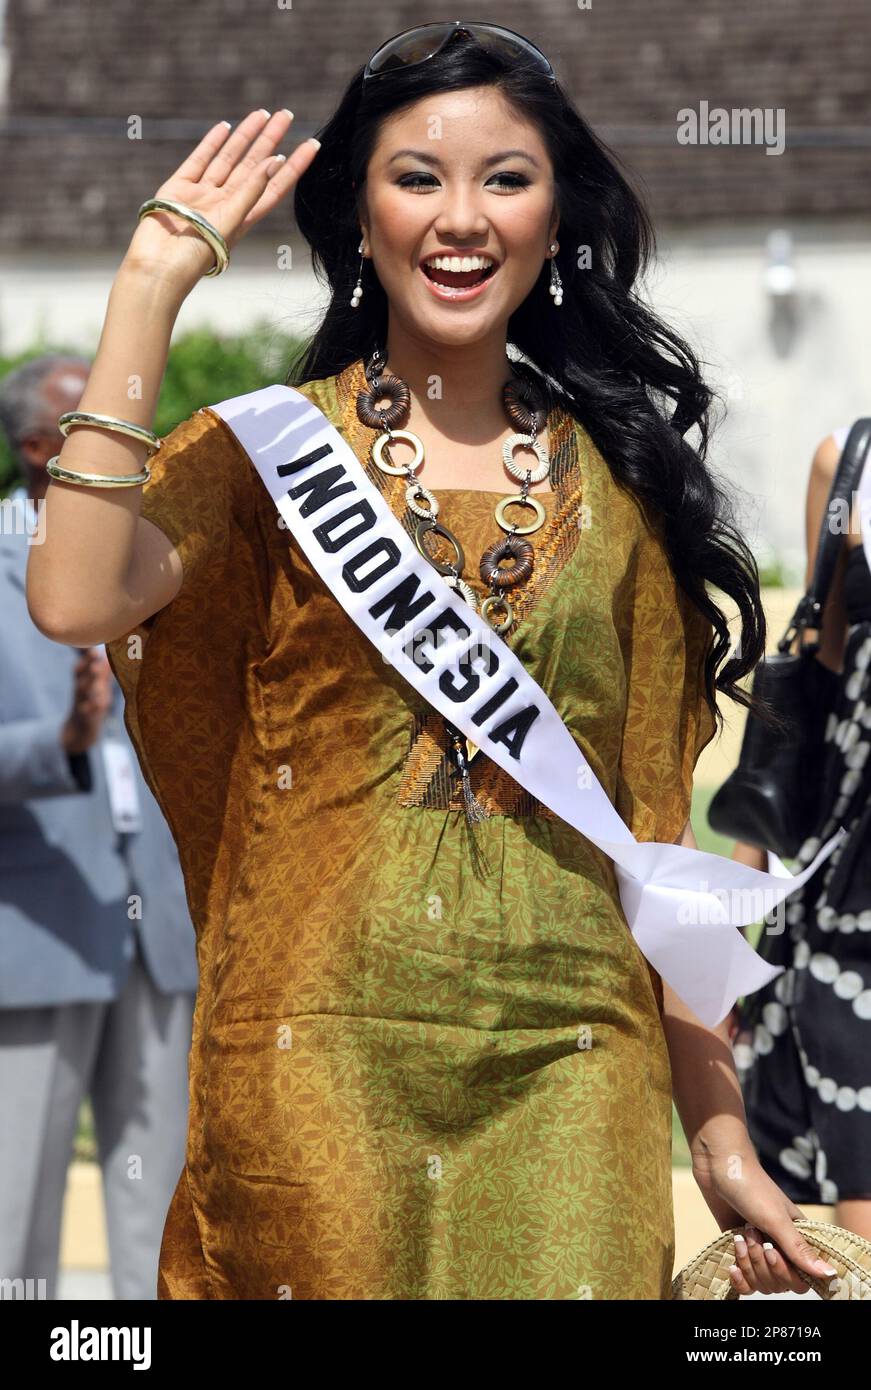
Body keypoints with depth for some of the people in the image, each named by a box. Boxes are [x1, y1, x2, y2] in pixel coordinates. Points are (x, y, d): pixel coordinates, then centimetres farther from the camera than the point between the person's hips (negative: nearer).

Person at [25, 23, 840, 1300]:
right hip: (323, 1053, -2)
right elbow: (78, 600, -18)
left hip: (570, 1069, 2)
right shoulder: (270, 450, 3)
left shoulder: (618, 483, 10)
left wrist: (719, 1132, 7)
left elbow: (656, 825, 11)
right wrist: (153, 283, -12)